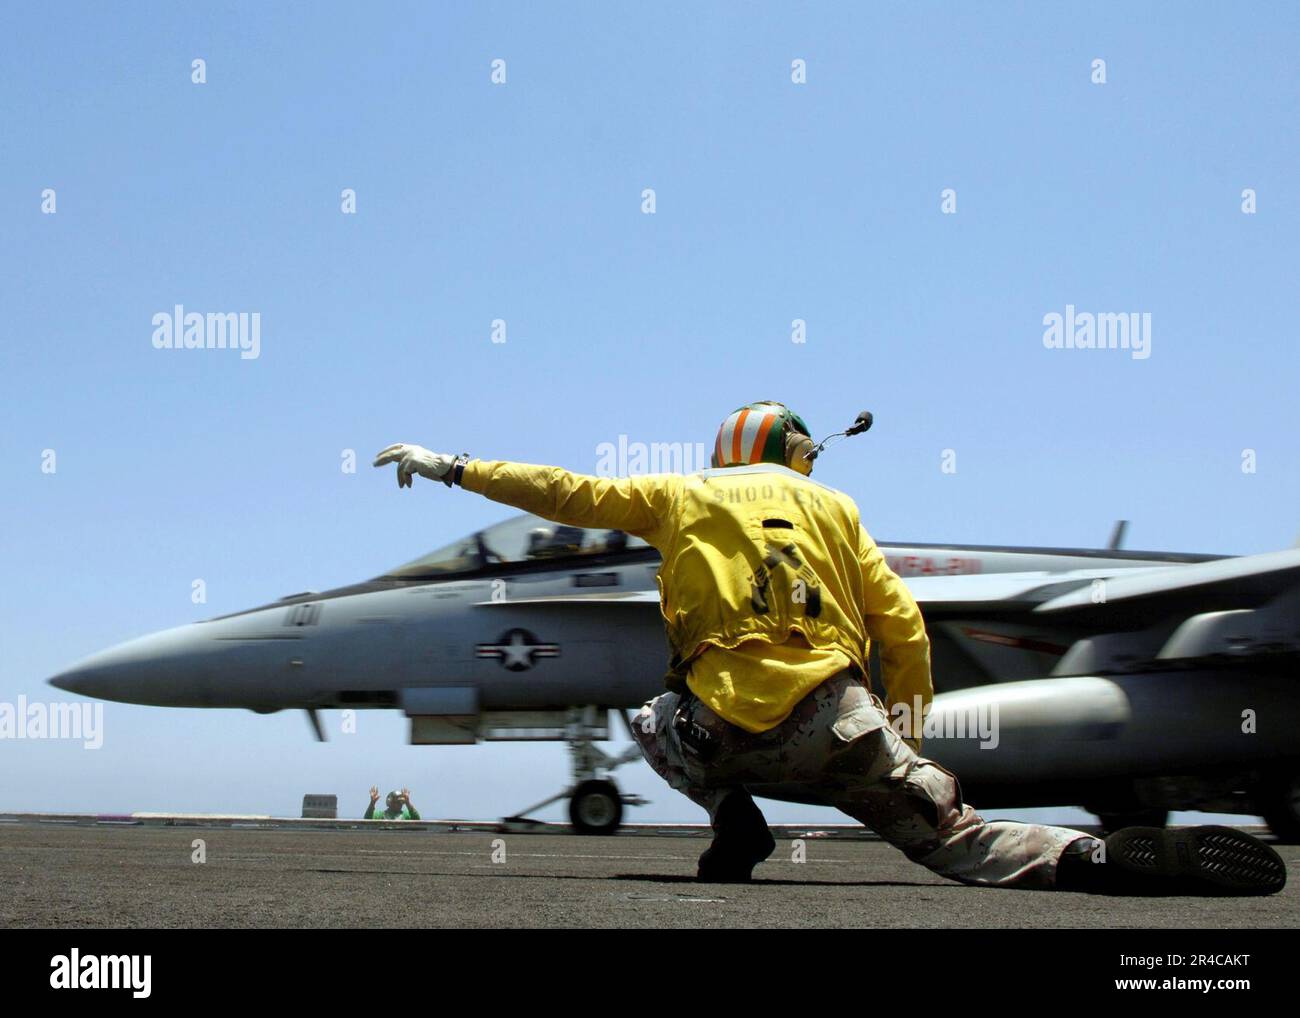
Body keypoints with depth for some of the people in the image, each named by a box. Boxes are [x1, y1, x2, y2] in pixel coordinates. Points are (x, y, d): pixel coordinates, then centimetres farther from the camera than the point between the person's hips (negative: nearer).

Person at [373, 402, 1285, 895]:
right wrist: (906, 741, 24)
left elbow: (567, 493, 15)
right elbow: (904, 632, 12)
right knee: (966, 843, -1)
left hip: (730, 735, -1)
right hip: (842, 723, 1)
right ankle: (1119, 860, -27)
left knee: (657, 723, 33)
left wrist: (455, 469, 26)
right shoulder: (831, 506, 17)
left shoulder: (681, 496, 14)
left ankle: (732, 817, 7)